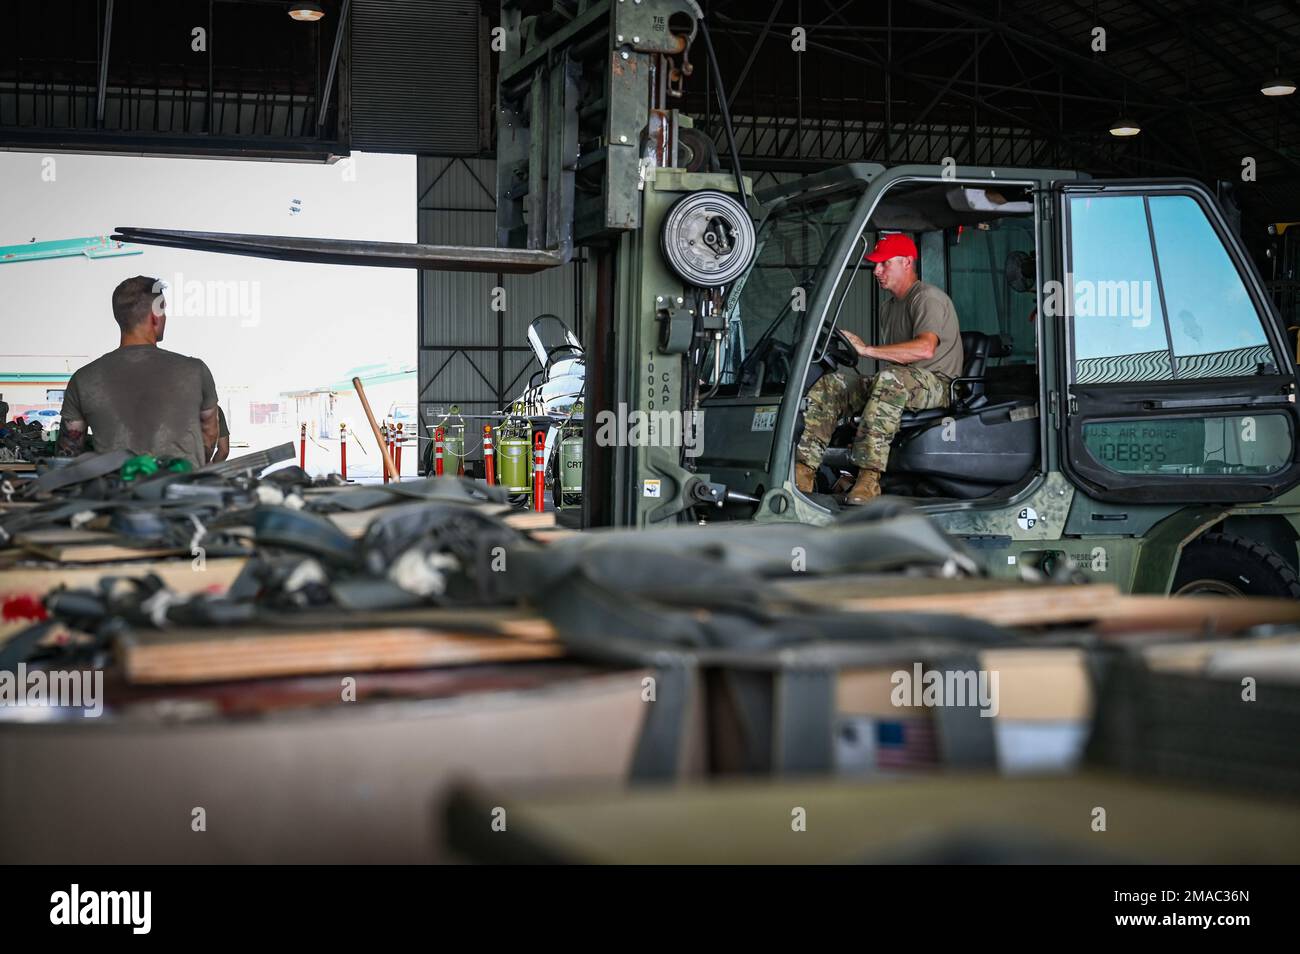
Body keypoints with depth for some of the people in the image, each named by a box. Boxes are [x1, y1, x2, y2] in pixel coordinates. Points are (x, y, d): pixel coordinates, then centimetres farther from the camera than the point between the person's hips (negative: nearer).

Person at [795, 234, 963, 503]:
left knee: (890, 378, -40)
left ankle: (869, 476, -46)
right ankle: (802, 472, -26)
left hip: (935, 384, -8)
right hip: (895, 386, 8)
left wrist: (866, 349, -27)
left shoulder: (929, 298, -8)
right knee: (831, 383, -12)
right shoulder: (889, 307, 22)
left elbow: (925, 348, -27)